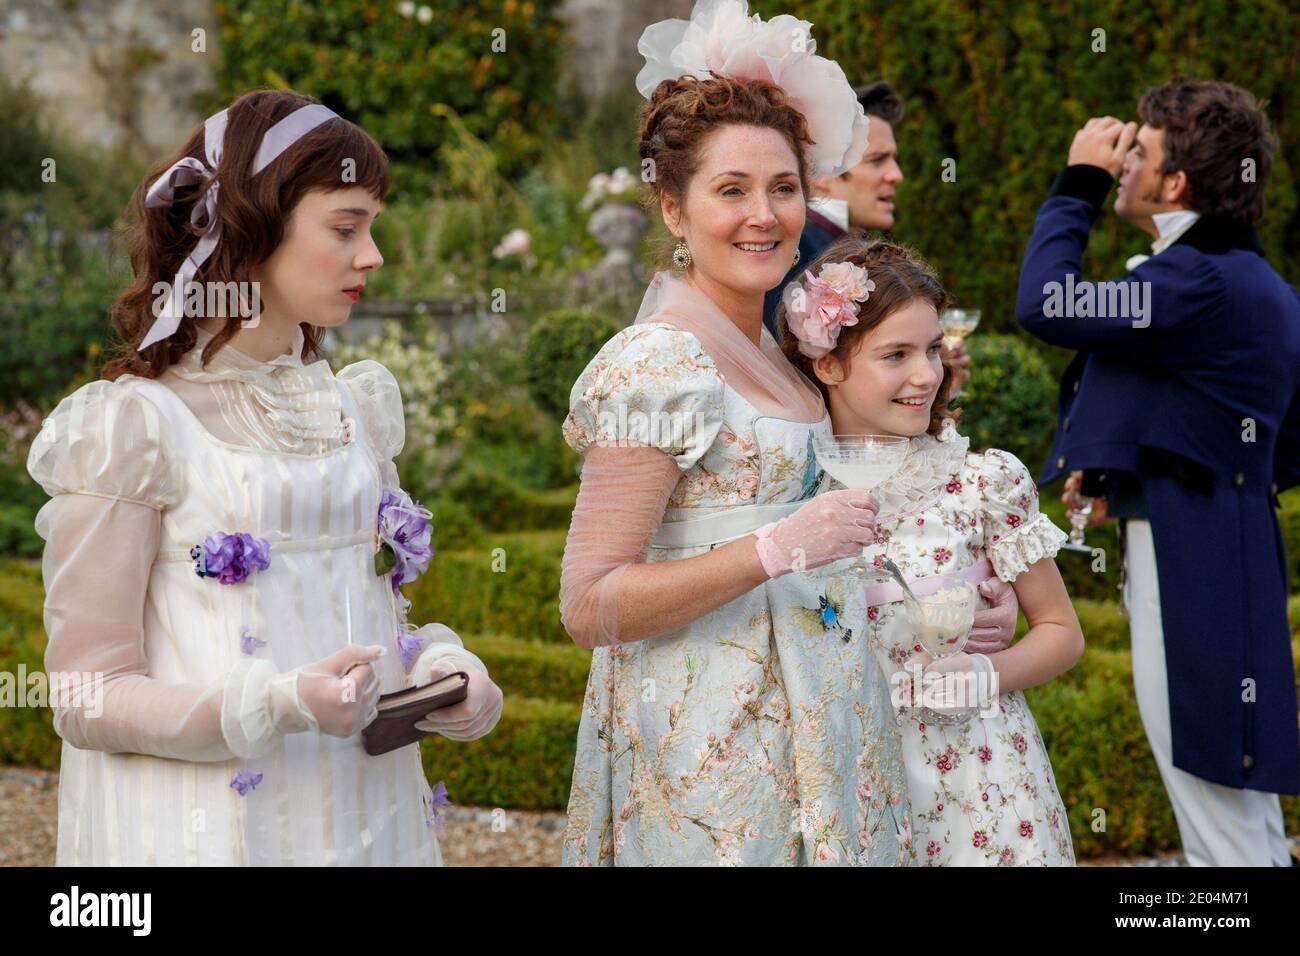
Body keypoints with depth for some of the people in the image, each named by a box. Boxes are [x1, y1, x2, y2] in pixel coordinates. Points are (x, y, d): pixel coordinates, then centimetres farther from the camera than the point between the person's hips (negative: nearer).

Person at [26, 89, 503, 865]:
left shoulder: (356, 408, 9)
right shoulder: (133, 424, -10)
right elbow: (89, 697, -12)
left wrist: (440, 671, -3)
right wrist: (278, 706, -25)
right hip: (207, 824, -6)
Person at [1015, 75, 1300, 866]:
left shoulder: (1201, 283, -19)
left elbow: (1046, 305, -23)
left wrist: (1077, 184, -9)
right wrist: (1126, 466, 15)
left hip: (1190, 583, -11)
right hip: (1218, 563, 11)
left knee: (1227, 836, -4)